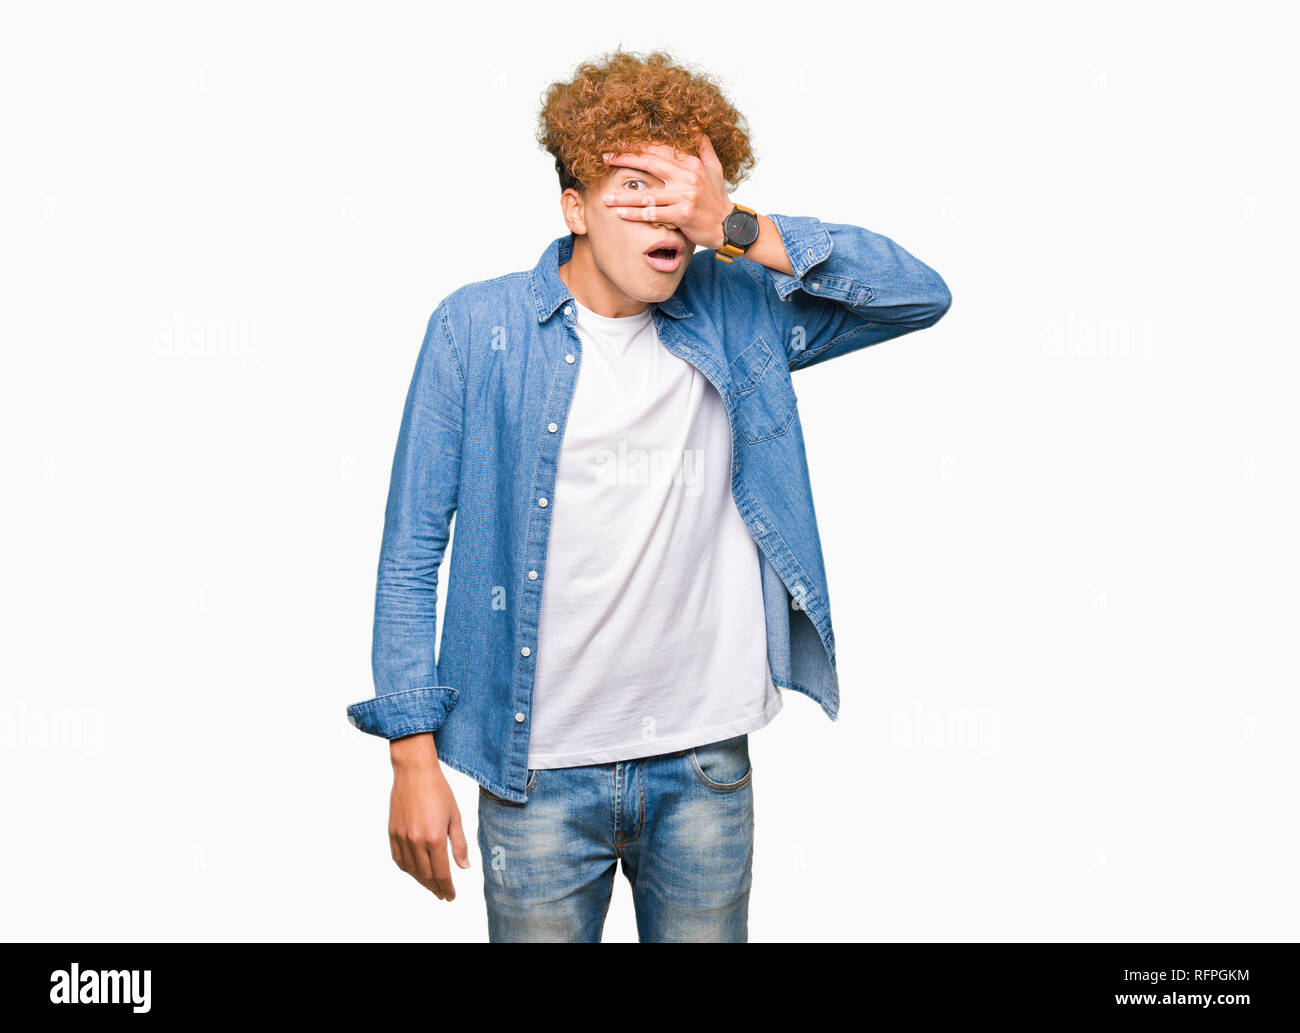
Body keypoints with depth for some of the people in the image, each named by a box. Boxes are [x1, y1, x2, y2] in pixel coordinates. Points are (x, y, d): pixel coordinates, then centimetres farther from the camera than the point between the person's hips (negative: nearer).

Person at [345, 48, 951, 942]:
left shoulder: (737, 314, 2)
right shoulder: (477, 329, -5)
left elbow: (923, 295, -5)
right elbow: (412, 553, -4)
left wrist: (740, 228, -15)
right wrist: (415, 756, -6)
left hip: (706, 765, 2)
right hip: (539, 774, -2)